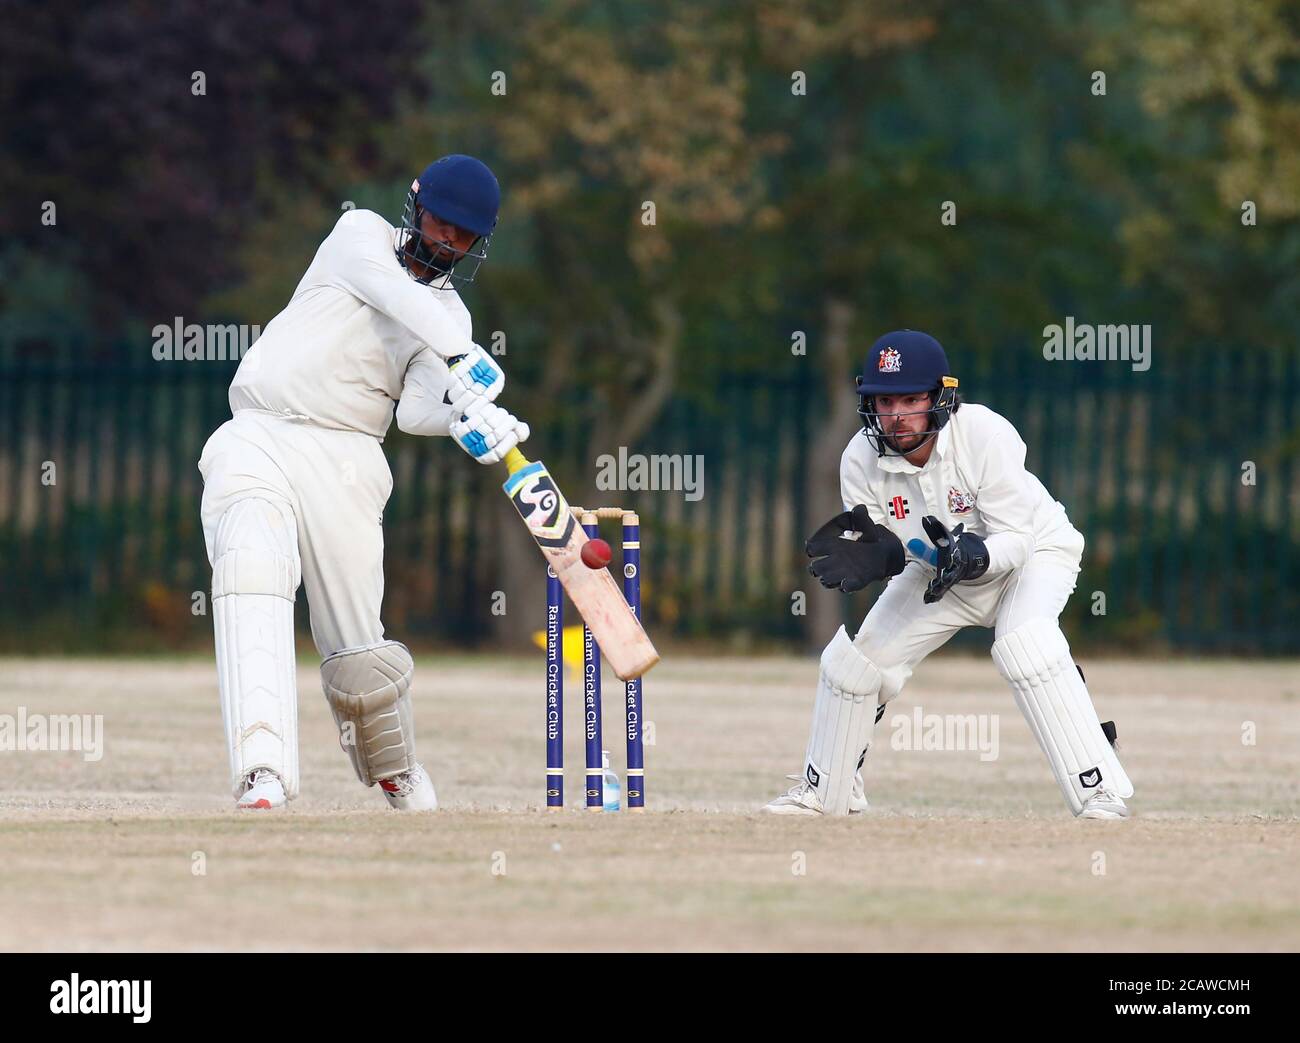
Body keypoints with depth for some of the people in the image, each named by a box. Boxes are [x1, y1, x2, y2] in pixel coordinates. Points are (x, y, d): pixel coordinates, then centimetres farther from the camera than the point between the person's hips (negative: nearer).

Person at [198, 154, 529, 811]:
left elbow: (416, 412, -2)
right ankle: (262, 773, -41)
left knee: (356, 645, -3)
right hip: (255, 439, -2)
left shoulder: (450, 315, 15)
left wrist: (466, 417, -25)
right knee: (250, 561, -30)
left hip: (343, 461, 2)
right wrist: (465, 362, -27)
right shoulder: (362, 235, 10)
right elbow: (395, 293, -13)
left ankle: (396, 773, 27)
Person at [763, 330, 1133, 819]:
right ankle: (823, 793, 24)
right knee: (851, 658, 0)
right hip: (937, 570, 5)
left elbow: (1016, 539, -30)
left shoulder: (986, 435, -33)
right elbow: (880, 551, -15)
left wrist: (974, 556, -50)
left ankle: (1099, 791, -31)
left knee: (1024, 642, -33)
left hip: (1034, 552, -5)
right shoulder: (861, 460, -21)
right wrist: (873, 555, -39)